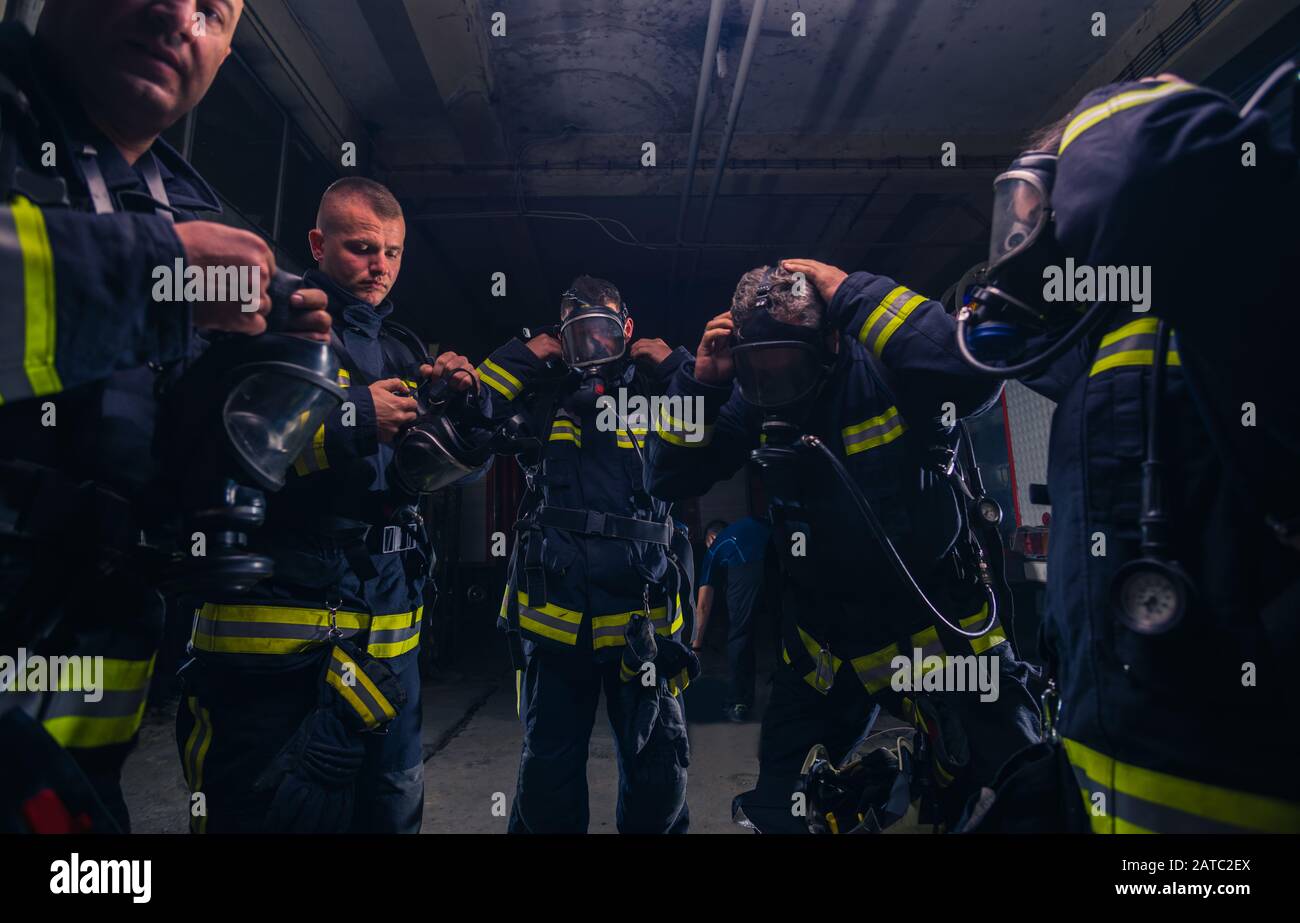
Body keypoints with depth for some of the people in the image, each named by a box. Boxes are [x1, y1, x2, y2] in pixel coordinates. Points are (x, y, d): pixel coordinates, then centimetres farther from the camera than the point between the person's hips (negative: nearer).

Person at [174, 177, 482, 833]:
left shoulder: (402, 348, 17)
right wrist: (351, 418, -17)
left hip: (390, 632, 7)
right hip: (280, 626, -6)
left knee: (391, 809, 15)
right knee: (278, 814, -1)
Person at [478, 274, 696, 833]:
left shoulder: (658, 393, 10)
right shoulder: (543, 396, 13)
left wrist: (673, 365, 0)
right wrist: (524, 357, 4)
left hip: (640, 608, 0)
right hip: (555, 609, 1)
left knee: (657, 763, 11)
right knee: (549, 764, 15)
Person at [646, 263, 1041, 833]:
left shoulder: (887, 371, -20)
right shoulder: (754, 401, -7)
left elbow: (975, 376, -41)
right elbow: (670, 480, -5)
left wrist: (855, 294, -34)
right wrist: (700, 383, -19)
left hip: (939, 622, -3)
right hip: (825, 634, 4)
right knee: (777, 806, 14)